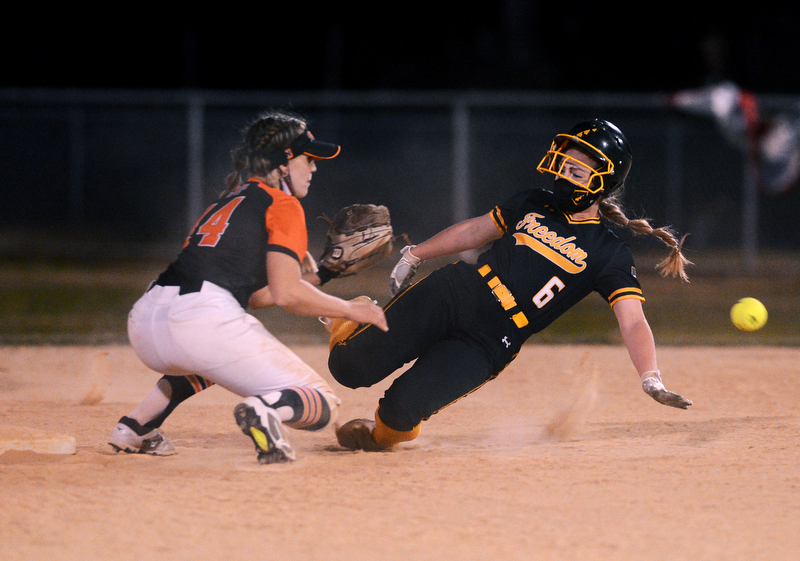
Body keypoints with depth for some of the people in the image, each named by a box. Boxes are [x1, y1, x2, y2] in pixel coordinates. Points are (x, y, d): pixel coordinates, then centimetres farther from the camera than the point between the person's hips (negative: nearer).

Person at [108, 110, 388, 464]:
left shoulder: (226, 203, 31)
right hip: (205, 322, -8)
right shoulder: (282, 204, 8)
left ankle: (134, 428, 25)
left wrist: (306, 282, 30)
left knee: (212, 357, 44)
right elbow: (286, 294, -3)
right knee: (323, 407, 1)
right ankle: (265, 409, -33)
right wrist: (350, 309, 9)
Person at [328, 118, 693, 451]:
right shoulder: (534, 204, 12)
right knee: (348, 367, -9)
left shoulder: (610, 256, -1)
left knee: (402, 406, -24)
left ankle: (383, 435, 12)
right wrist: (414, 256, 29)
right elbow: (476, 231, 26)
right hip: (449, 293, 3)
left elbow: (633, 321, -10)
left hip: (489, 345, -3)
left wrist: (650, 378, -27)